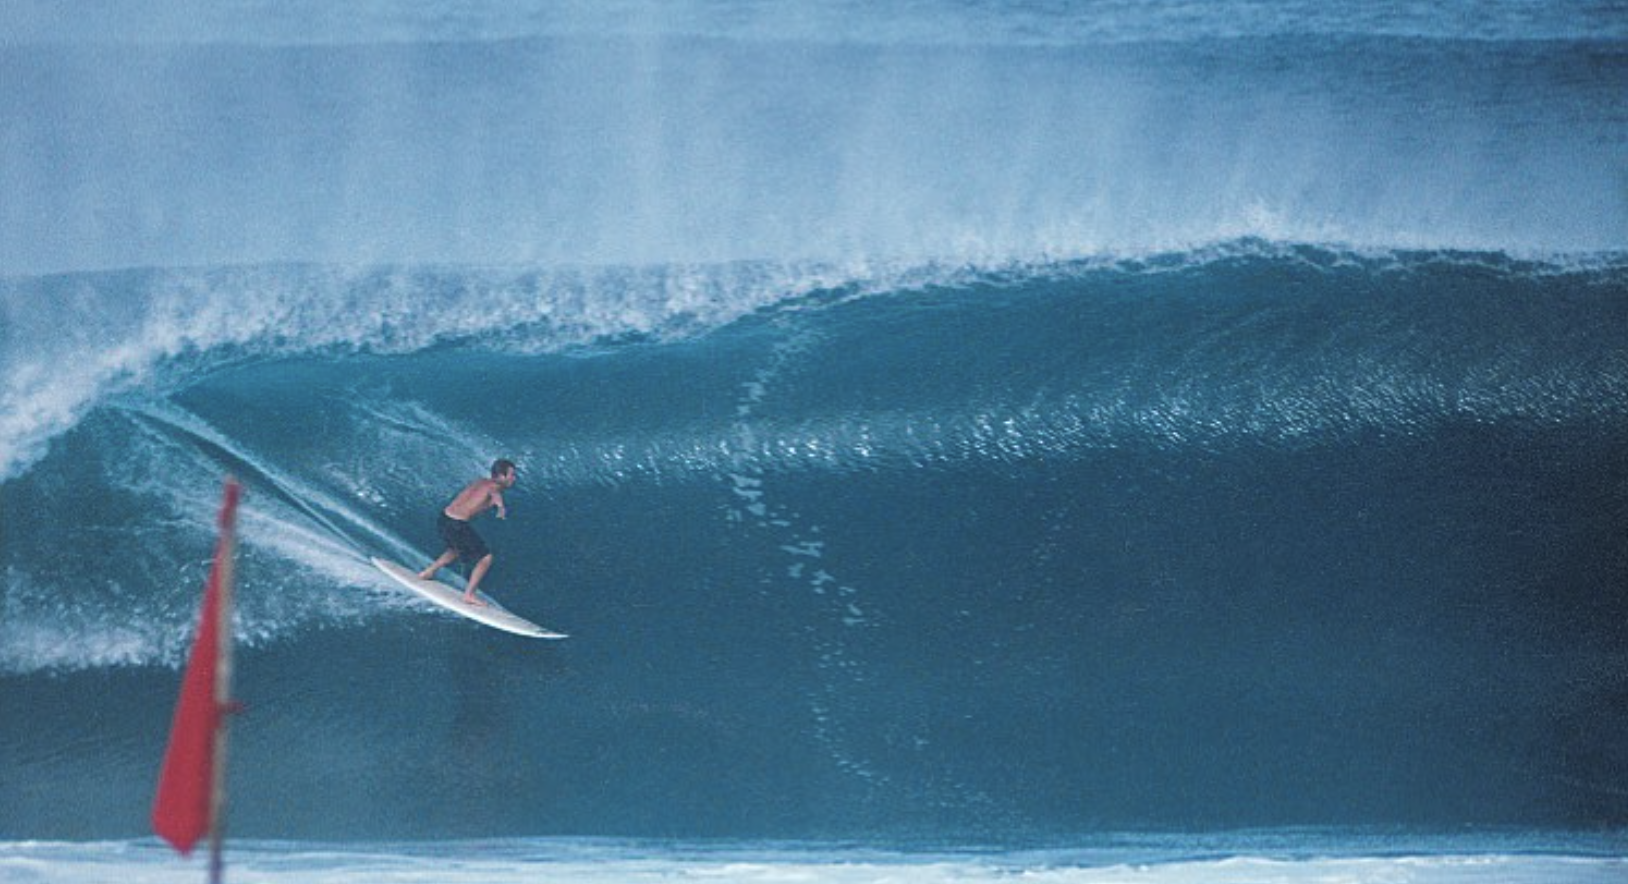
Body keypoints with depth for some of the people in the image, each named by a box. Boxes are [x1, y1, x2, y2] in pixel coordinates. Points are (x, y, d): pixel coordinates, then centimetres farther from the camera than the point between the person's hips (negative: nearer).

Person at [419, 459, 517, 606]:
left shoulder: (480, 482, 15)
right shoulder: (495, 487, -12)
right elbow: (494, 493, -35)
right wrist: (501, 506, -51)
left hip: (443, 519, 9)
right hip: (456, 526, -9)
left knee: (457, 549, 36)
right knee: (486, 558, -1)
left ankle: (427, 572, 46)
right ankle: (469, 595, 3)